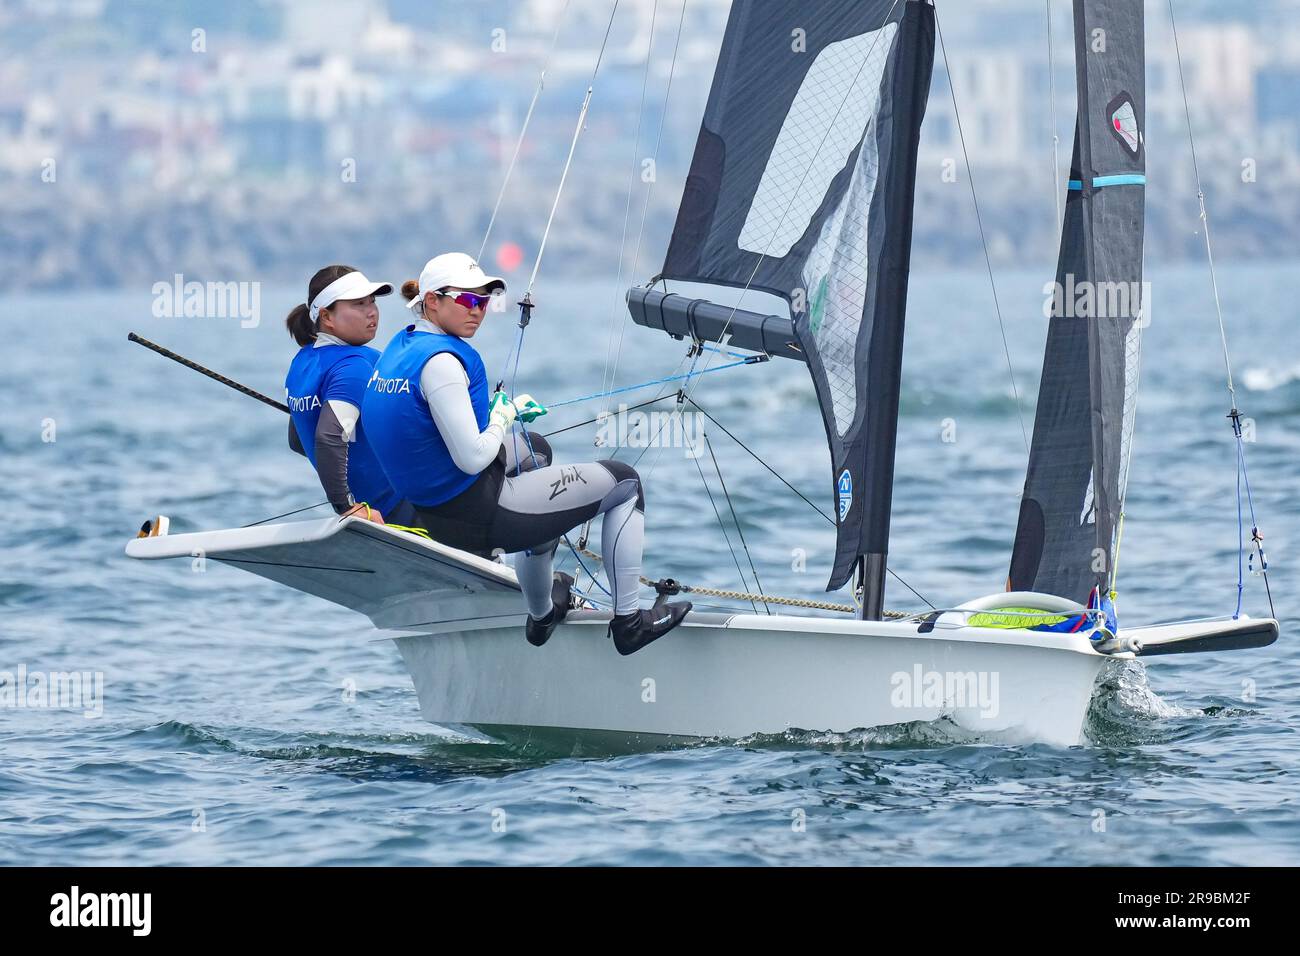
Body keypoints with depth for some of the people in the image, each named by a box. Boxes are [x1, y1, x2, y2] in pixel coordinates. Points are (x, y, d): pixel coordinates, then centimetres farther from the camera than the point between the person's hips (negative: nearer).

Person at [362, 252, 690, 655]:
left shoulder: (400, 346, 5)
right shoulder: (441, 360, -25)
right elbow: (472, 458, -27)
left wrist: (504, 407, 14)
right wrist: (503, 417, -8)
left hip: (429, 512, 10)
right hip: (478, 518, -10)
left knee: (534, 450, 41)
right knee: (624, 483, 6)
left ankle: (541, 613, 47)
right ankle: (628, 621, 11)